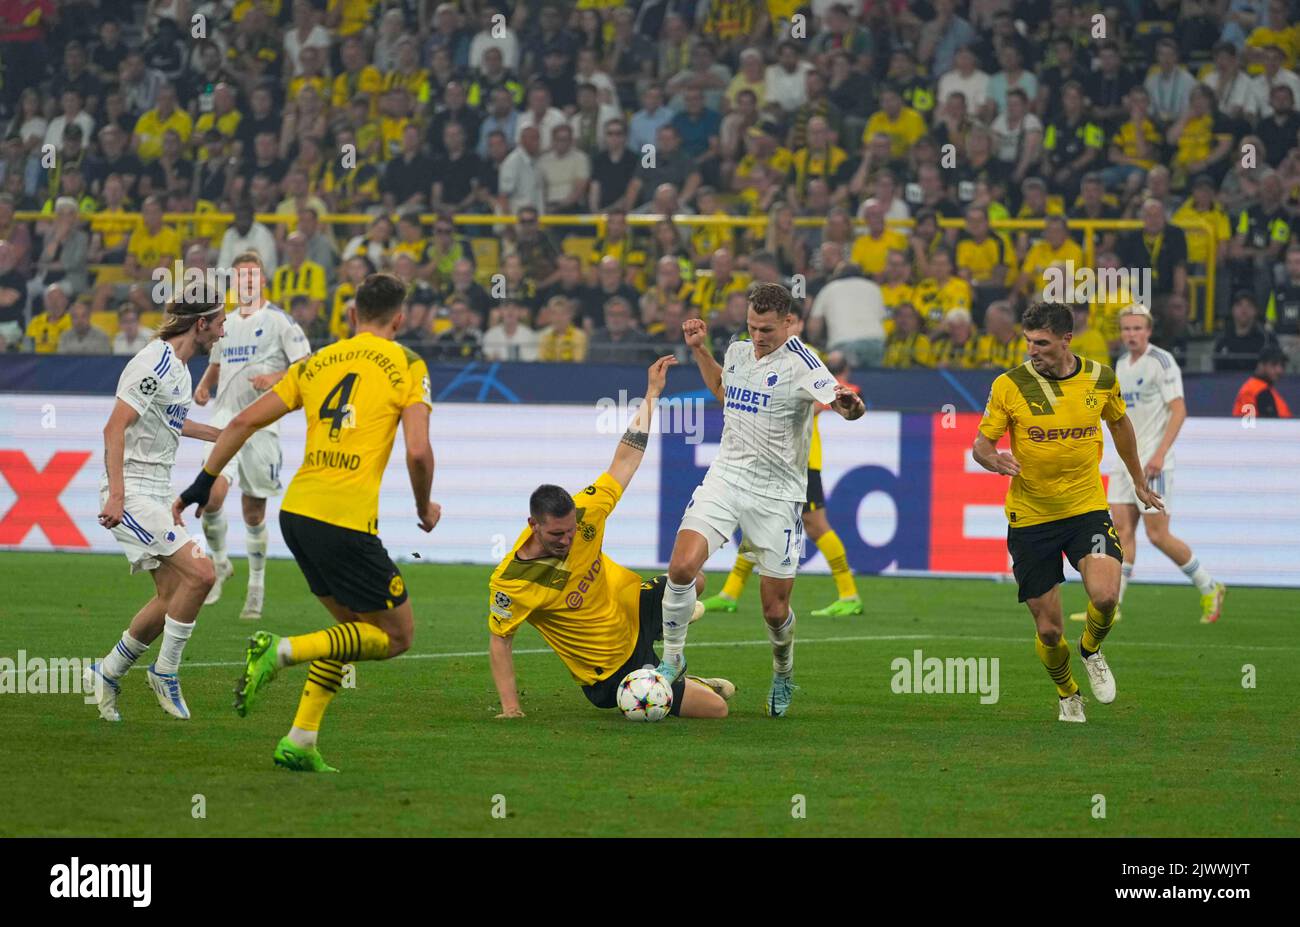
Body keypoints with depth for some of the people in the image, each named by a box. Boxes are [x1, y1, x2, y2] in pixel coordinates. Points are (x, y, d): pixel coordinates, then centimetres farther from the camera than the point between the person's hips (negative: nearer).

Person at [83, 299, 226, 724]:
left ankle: (107, 673, 22)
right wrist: (116, 494, -30)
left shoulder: (178, 367, 14)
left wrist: (221, 434, 42)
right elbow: (115, 427, -22)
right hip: (132, 494, -10)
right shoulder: (154, 365, -17)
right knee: (200, 573, -18)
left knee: (171, 595, 8)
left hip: (156, 495, 10)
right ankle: (165, 672, -4)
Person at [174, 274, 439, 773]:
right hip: (346, 521, -6)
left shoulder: (316, 362, 16)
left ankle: (299, 742, 13)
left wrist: (202, 486, 20)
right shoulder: (407, 365, 2)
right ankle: (282, 651, -13)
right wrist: (425, 507, 8)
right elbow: (418, 451, -10)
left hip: (296, 510, 7)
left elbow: (244, 422, 13)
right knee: (397, 635, 7)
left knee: (352, 623, 22)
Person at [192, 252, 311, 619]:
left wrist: (276, 378, -23)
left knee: (254, 511, 4)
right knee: (212, 495, -17)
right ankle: (219, 563, 5)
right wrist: (203, 386, 8)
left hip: (261, 424, -3)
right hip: (224, 420, 3)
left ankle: (257, 584, 19)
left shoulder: (278, 321, -3)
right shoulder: (226, 323, 14)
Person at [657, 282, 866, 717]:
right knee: (682, 566, -18)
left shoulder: (800, 363, -13)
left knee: (775, 610, 2)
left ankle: (783, 673, 34)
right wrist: (699, 349, 21)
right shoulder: (738, 352, 7)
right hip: (725, 478, 4)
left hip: (777, 495, -4)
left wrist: (849, 404, -53)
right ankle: (672, 659, 1)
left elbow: (839, 400, -30)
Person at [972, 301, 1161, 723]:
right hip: (1030, 518, -1)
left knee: (1105, 596, -24)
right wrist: (994, 459, -28)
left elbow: (1119, 423, 18)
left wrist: (1138, 480, 28)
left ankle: (1091, 650, 11)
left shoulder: (1101, 378, -1)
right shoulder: (1009, 385, -9)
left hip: (1087, 509, 1)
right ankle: (1068, 695, 30)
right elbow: (981, 444, -4)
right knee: (1049, 630, -1)